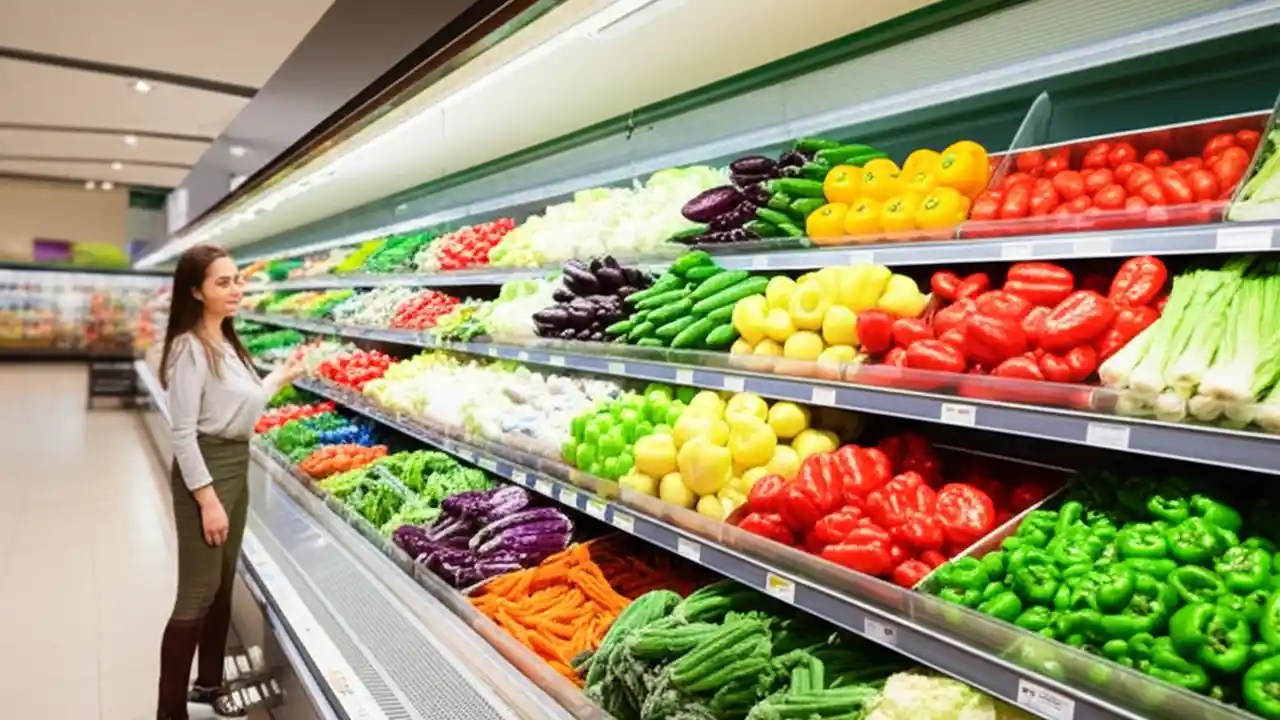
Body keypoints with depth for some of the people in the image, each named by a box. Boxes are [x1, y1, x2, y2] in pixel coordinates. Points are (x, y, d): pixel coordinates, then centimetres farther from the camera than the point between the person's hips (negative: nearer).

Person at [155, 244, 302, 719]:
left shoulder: (227, 342, 10)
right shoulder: (190, 348, -17)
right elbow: (183, 433, -20)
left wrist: (279, 379, 26)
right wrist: (207, 499, -22)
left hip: (237, 466, 9)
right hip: (205, 470, -9)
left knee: (224, 584, 18)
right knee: (198, 593, -4)